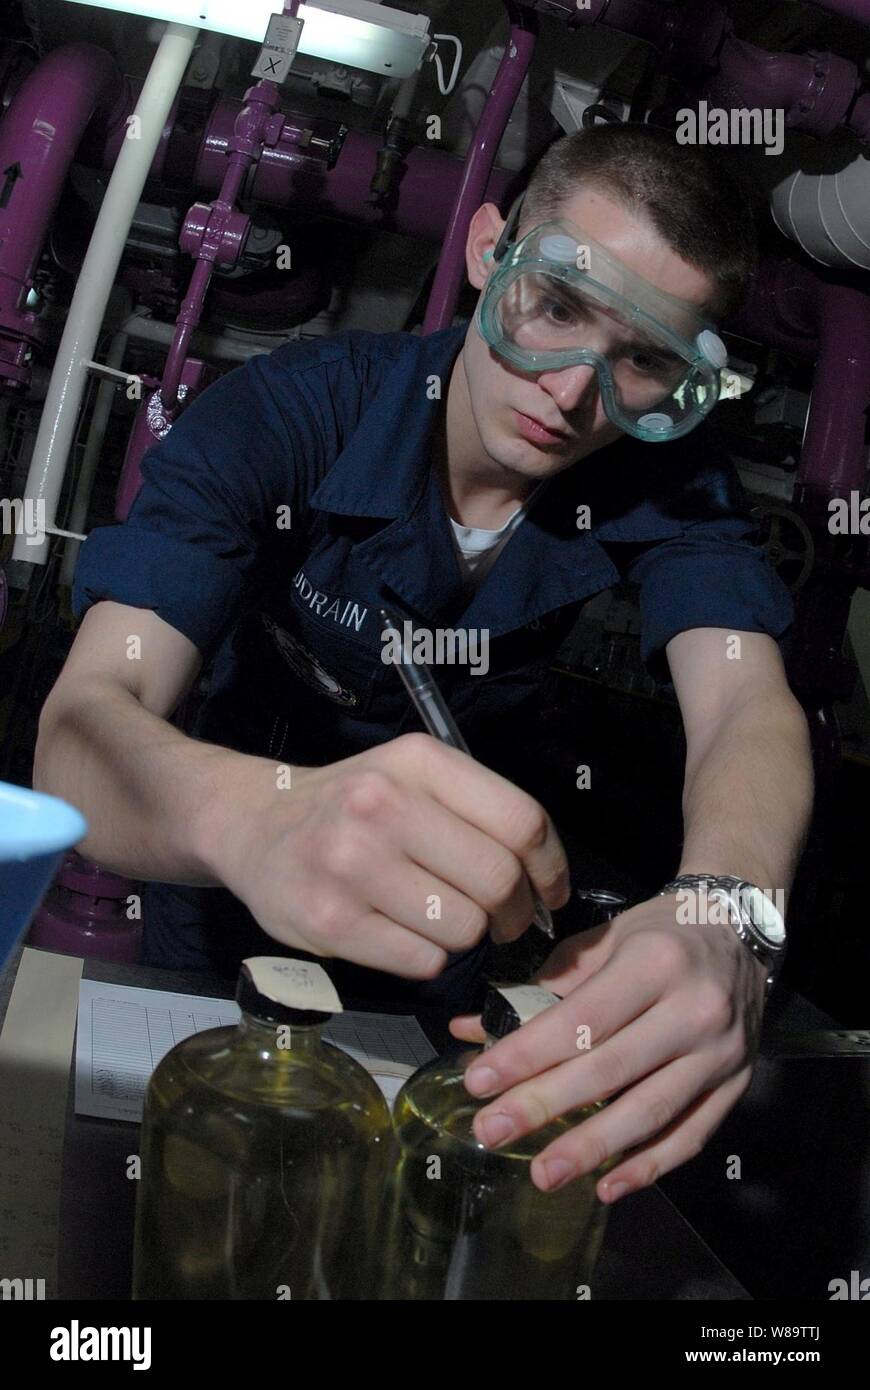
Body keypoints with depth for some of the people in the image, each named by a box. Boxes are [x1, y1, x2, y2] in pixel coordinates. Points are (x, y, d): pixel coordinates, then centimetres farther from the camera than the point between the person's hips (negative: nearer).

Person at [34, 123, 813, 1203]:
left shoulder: (668, 472, -18)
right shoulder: (285, 413, -27)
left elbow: (748, 706, -32)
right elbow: (82, 728, -38)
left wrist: (724, 919, -56)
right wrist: (255, 818, -62)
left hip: (449, 935, 2)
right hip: (233, 883, -2)